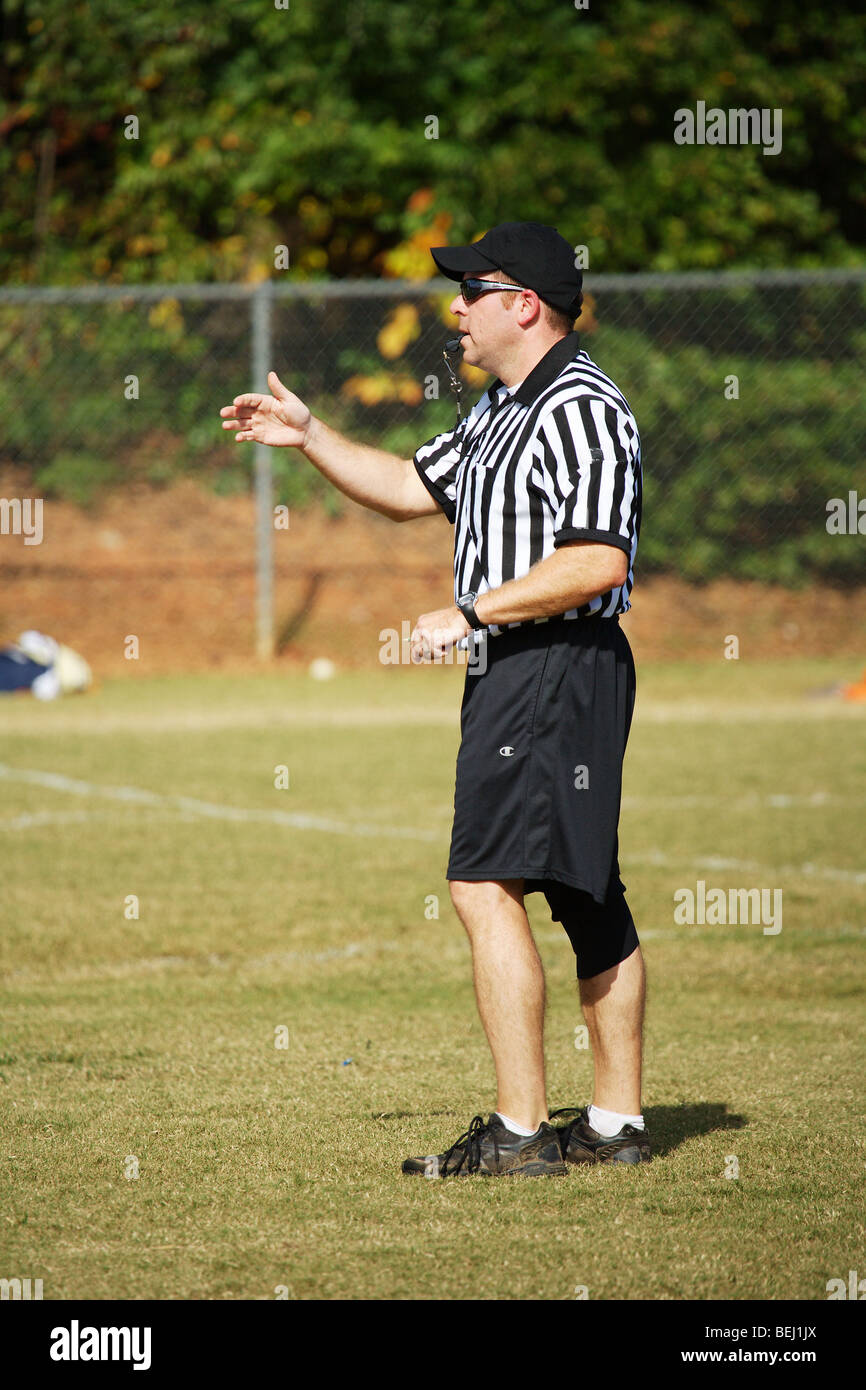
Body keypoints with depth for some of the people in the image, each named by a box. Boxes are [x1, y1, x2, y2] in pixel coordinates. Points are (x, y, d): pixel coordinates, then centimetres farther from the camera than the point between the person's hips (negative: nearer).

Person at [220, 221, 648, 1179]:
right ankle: (615, 1123, 16)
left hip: (555, 664, -11)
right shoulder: (502, 412, 18)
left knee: (485, 885, -15)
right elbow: (413, 488, 30)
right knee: (585, 894, 11)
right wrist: (308, 437, 21)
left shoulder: (582, 409, -15)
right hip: (512, 672, 11)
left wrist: (468, 614, -20)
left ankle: (520, 1134, -16)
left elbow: (598, 562, -24)